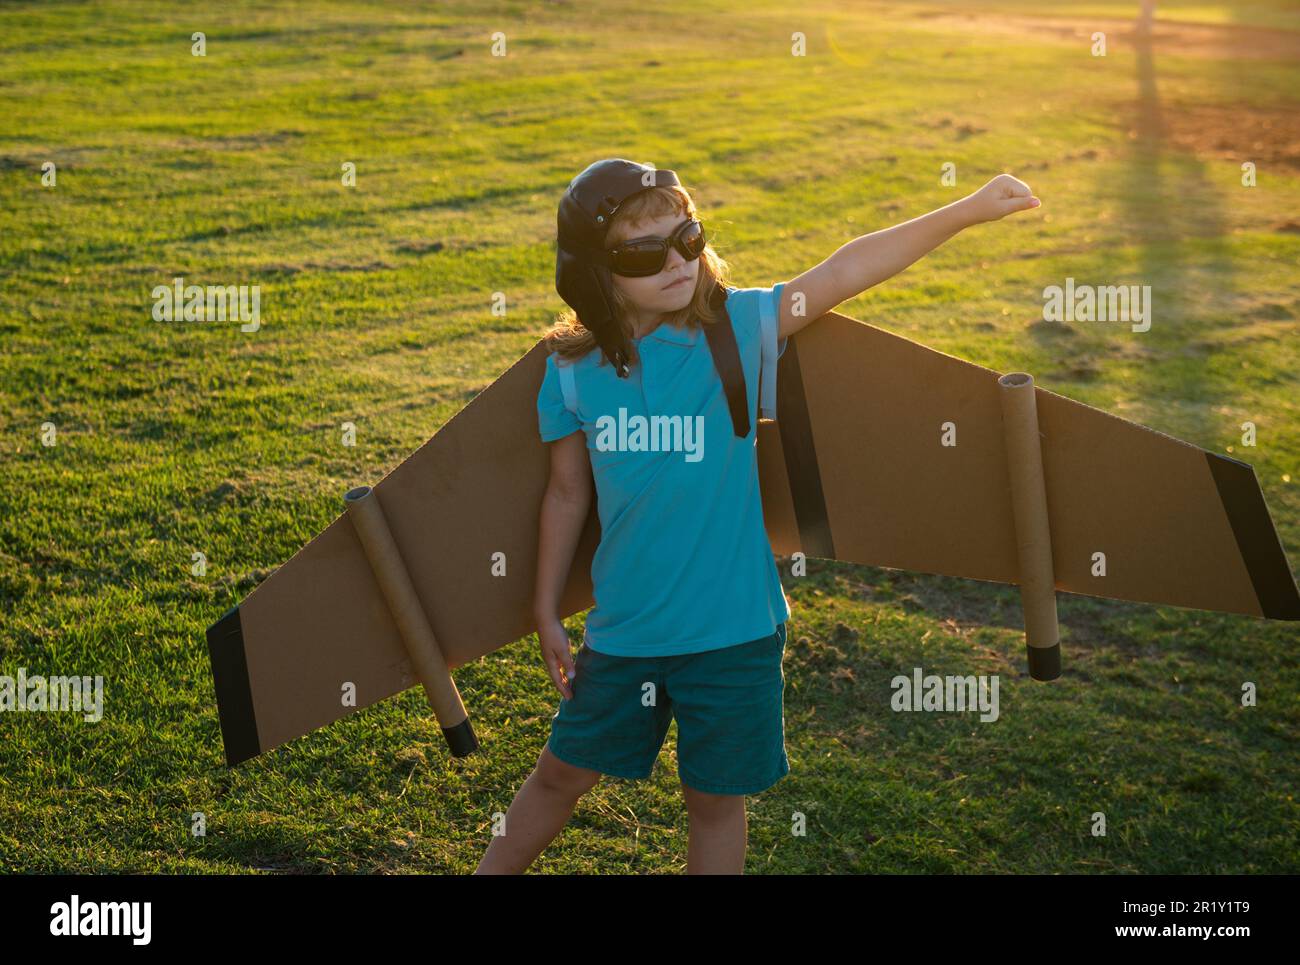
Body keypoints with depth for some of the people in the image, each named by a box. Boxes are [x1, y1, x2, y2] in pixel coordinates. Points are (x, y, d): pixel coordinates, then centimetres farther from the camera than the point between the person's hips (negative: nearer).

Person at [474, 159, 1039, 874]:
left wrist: (967, 210, -22)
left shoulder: (738, 327, -9)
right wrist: (546, 616, 10)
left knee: (715, 797, 13)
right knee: (563, 773, 18)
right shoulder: (572, 368, -5)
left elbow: (844, 271, -16)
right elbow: (567, 495, 5)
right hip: (623, 629, 2)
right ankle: (490, 871, 41)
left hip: (733, 626, -1)